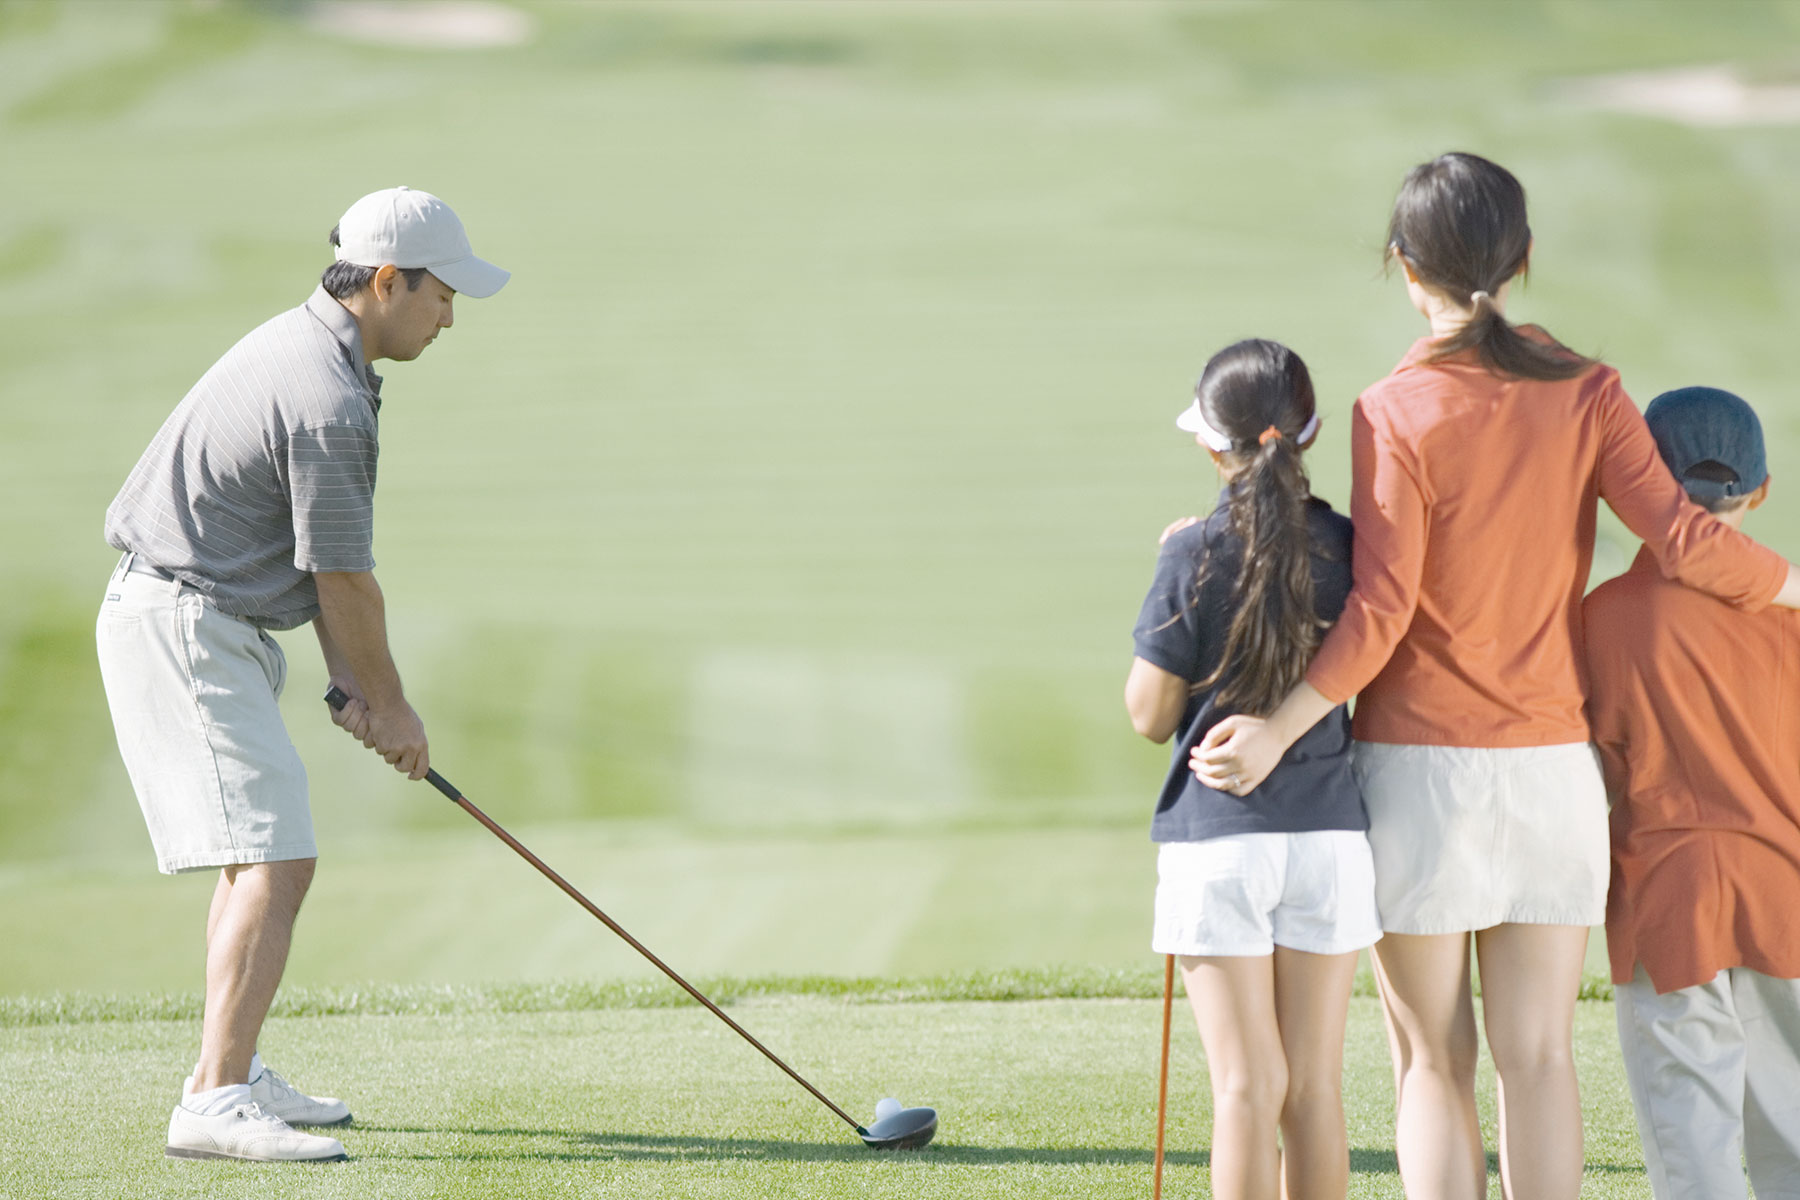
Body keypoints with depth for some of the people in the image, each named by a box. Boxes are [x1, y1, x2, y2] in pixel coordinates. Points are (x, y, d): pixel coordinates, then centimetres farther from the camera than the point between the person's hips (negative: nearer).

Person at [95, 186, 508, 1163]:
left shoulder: (299, 344, 12)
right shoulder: (330, 401, -21)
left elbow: (323, 559, 14)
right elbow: (345, 579, -14)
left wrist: (347, 678, 10)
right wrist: (392, 704, -1)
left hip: (187, 622, 11)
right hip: (188, 630, -11)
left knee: (255, 857, 21)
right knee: (273, 863, -18)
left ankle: (234, 1075, 30)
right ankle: (215, 1105, -24)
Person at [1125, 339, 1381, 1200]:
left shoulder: (1195, 557, -10)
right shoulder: (1348, 547, -1)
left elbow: (1150, 714, -4)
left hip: (1217, 839, -3)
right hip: (1329, 833, 3)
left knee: (1246, 1088, -2)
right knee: (1315, 1088, 9)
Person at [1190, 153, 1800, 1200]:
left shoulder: (1395, 413, -9)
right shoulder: (1586, 393, 0)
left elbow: (1380, 613, -16)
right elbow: (1683, 538, -10)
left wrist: (1278, 732, -15)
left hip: (1420, 766, -3)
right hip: (1553, 763, 3)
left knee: (1434, 1062, 4)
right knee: (1539, 1055, 6)